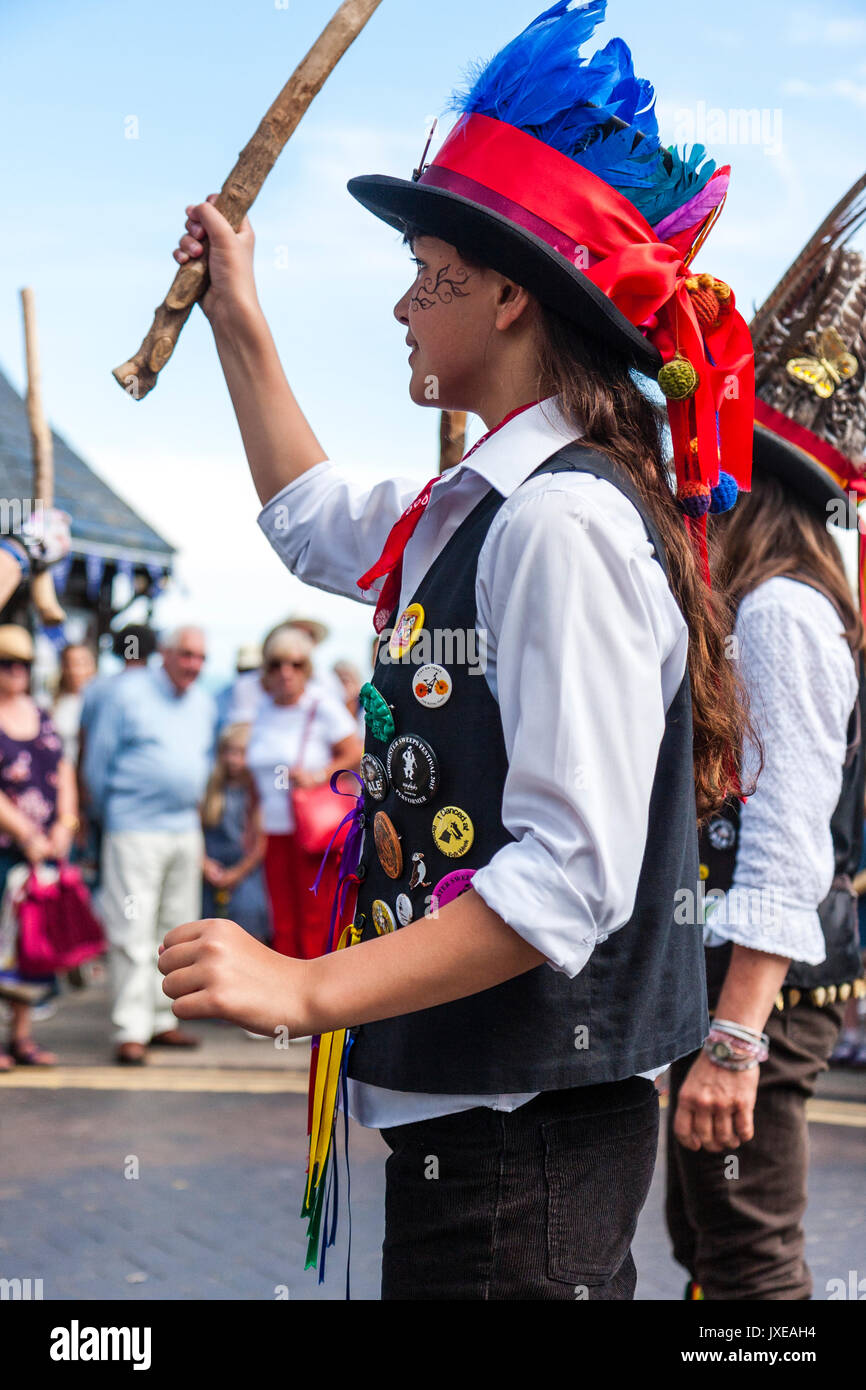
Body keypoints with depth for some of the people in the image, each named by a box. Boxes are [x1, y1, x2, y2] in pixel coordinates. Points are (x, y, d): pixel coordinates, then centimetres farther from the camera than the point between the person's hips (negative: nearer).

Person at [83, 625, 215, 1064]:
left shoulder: (204, 703, 12)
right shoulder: (126, 693, -6)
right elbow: (97, 764, -1)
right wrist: (110, 817, 6)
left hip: (185, 830, 7)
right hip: (135, 831, -6)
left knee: (176, 930, 10)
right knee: (132, 933, -8)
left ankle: (161, 1020, 19)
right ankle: (130, 1031, -7)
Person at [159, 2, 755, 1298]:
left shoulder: (562, 522, -21)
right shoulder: (470, 509, 10)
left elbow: (574, 876, -27)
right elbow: (315, 522, 33)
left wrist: (310, 991, -28)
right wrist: (240, 321, 32)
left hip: (527, 1135, -10)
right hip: (465, 1104, 10)